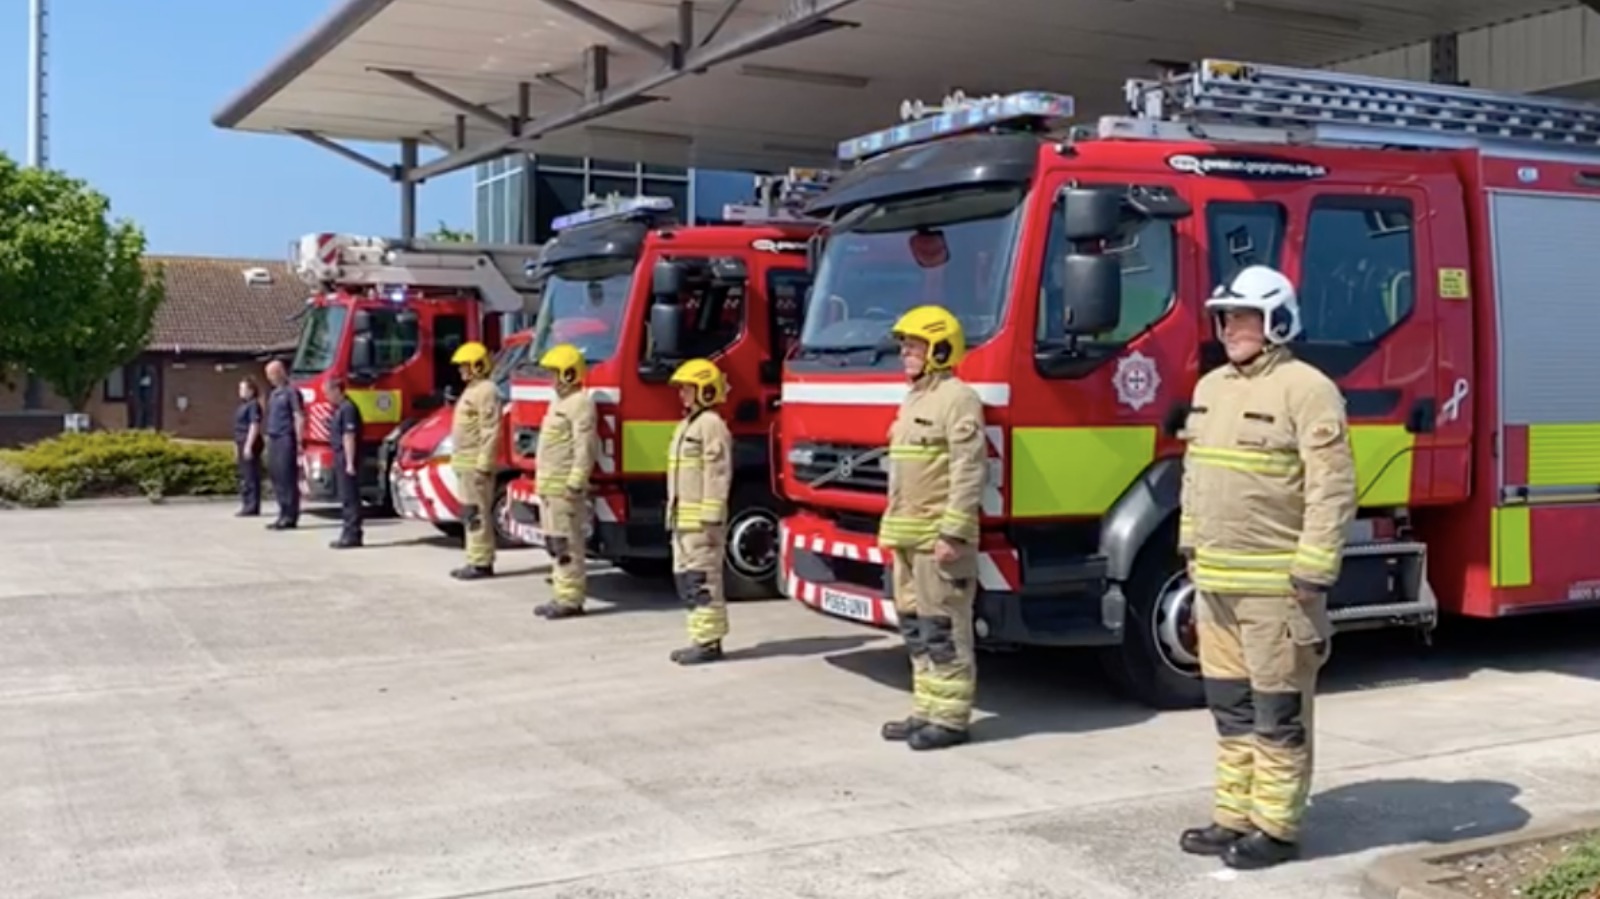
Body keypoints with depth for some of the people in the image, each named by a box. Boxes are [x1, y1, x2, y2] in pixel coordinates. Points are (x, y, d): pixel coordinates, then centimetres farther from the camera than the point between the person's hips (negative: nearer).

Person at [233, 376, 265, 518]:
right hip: (242, 444, 10)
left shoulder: (253, 405, -12)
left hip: (250, 444, -10)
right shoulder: (243, 405, 18)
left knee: (251, 476, -8)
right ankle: (247, 506, 17)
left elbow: (254, 426, -18)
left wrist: (248, 446, -22)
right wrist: (237, 447, 21)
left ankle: (252, 507, -7)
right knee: (244, 476, 12)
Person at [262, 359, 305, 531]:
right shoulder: (274, 393, 19)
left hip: (286, 439, -9)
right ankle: (283, 515, 14)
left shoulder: (291, 392, -8)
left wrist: (299, 443, -17)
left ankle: (290, 518, -5)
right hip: (273, 440, 9)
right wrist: (268, 439, 17)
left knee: (288, 478, -8)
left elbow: (299, 418, -12)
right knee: (276, 476, 9)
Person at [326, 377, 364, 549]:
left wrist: (350, 463, -23)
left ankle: (352, 535, -7)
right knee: (346, 498, 13)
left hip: (347, 459, -11)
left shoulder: (347, 408, -15)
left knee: (349, 498, -8)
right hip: (341, 459, 11)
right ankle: (349, 534, 19)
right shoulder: (339, 409, 16)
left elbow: (349, 437, -20)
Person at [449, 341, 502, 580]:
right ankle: (476, 560, 17)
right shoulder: (471, 389, 19)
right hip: (465, 462, 11)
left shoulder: (486, 391, -13)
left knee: (477, 513, -9)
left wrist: (483, 464, -23)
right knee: (470, 513, 12)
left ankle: (481, 563, -8)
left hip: (476, 463, -11)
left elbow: (491, 431, -20)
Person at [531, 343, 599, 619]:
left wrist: (575, 484, -23)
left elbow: (585, 448, -19)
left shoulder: (580, 403, -13)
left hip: (565, 486, -10)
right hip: (549, 485, 10)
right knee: (554, 543, 12)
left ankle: (571, 600, -4)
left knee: (567, 544, -8)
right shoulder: (558, 401, 19)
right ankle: (561, 596, 18)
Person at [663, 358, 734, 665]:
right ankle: (701, 639, 19)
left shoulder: (711, 425, -13)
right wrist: (674, 514, 21)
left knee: (702, 579, -8)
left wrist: (712, 520, -22)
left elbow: (718, 475, -18)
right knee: (686, 579, 12)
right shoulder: (687, 425, 19)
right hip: (683, 519, 10)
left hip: (701, 520, -10)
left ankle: (709, 642, -4)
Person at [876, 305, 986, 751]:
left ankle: (950, 718, 1)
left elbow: (969, 473, -18)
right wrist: (893, 530, 21)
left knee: (943, 630, -5)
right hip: (908, 538, 10)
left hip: (939, 538, -10)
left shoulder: (957, 399, -11)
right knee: (916, 628, 13)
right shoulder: (913, 400, 19)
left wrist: (953, 534, -23)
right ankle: (927, 710, 21)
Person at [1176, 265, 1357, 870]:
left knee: (1278, 713, 2)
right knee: (1231, 708, 15)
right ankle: (1234, 818, 25)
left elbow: (1333, 490, -16)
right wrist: (1190, 549, 17)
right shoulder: (1210, 387, 14)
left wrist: (1313, 577, -19)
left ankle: (1276, 828, 12)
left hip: (1275, 587, -8)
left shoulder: (1305, 390, -12)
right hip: (1215, 582, 8)